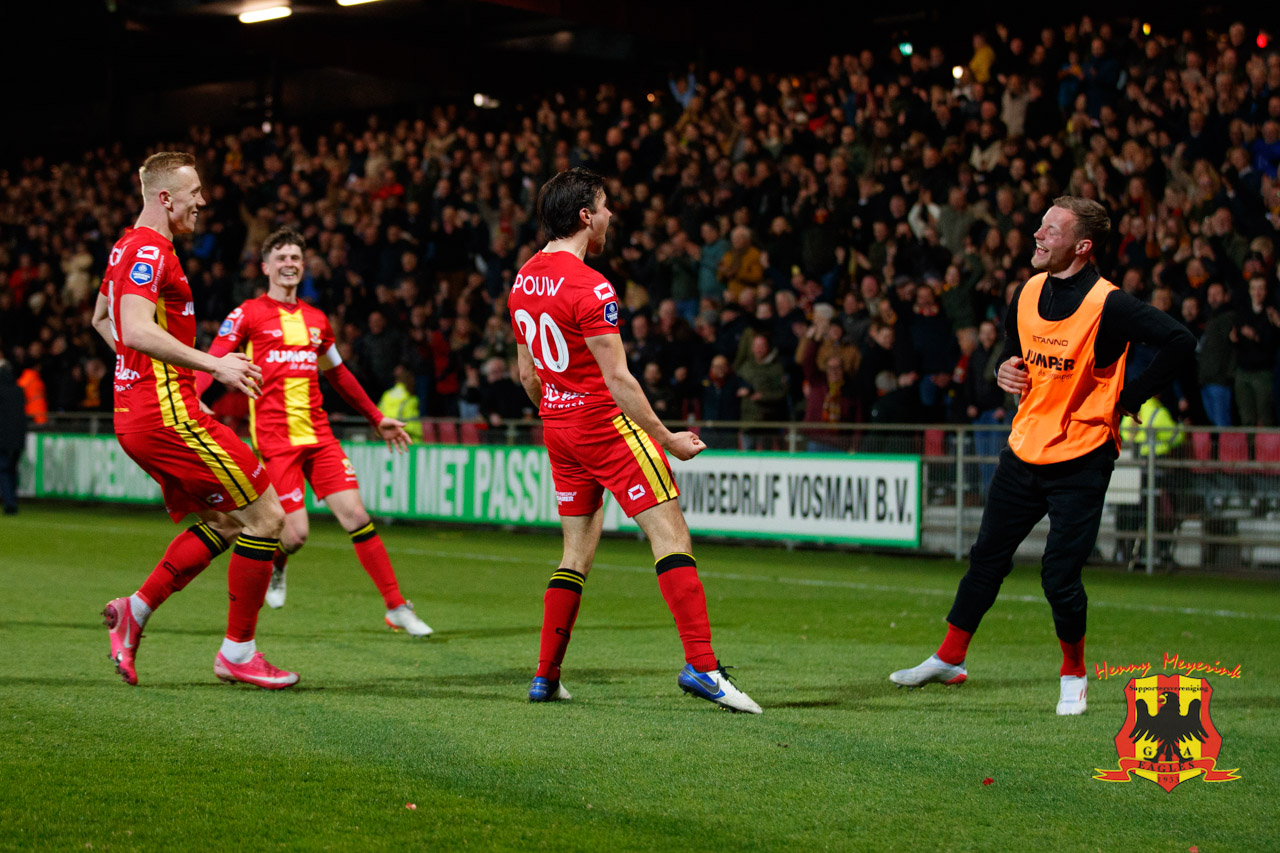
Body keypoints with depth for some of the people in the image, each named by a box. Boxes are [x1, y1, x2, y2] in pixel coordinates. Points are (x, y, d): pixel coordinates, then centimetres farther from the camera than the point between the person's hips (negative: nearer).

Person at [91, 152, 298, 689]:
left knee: (223, 522, 16)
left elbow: (101, 319, 33)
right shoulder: (150, 250, -14)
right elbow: (138, 330, -27)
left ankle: (135, 610, 10)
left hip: (135, 416, 10)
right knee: (264, 516, -6)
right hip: (168, 412, -10)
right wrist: (214, 365, -25)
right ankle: (238, 653, -1)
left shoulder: (129, 248, 18)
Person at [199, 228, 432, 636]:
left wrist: (377, 418, 32)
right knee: (295, 533, -12)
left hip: (318, 433, 5)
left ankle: (397, 608, 0)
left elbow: (338, 373, 30)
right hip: (275, 439, -4)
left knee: (356, 515, -6)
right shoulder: (248, 315, 1)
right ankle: (276, 567, 25)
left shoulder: (317, 320, 17)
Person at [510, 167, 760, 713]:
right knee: (670, 535, -9)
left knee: (578, 551, 15)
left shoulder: (524, 280, 8)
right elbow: (618, 380, -19)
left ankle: (546, 676, 15)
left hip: (558, 425, 8)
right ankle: (700, 665, -19)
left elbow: (527, 372, 17)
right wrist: (666, 439, -13)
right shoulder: (589, 288, -18)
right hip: (607, 423, -8)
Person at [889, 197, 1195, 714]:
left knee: (1060, 575, -7)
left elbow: (1180, 342, -19)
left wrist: (1130, 398, -13)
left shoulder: (1108, 305, -16)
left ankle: (1073, 675, 16)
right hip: (1024, 451, 6)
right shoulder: (1028, 293, 4)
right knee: (987, 557, 12)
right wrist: (1006, 370, 1)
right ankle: (949, 659, 24)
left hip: (1080, 460, -6)